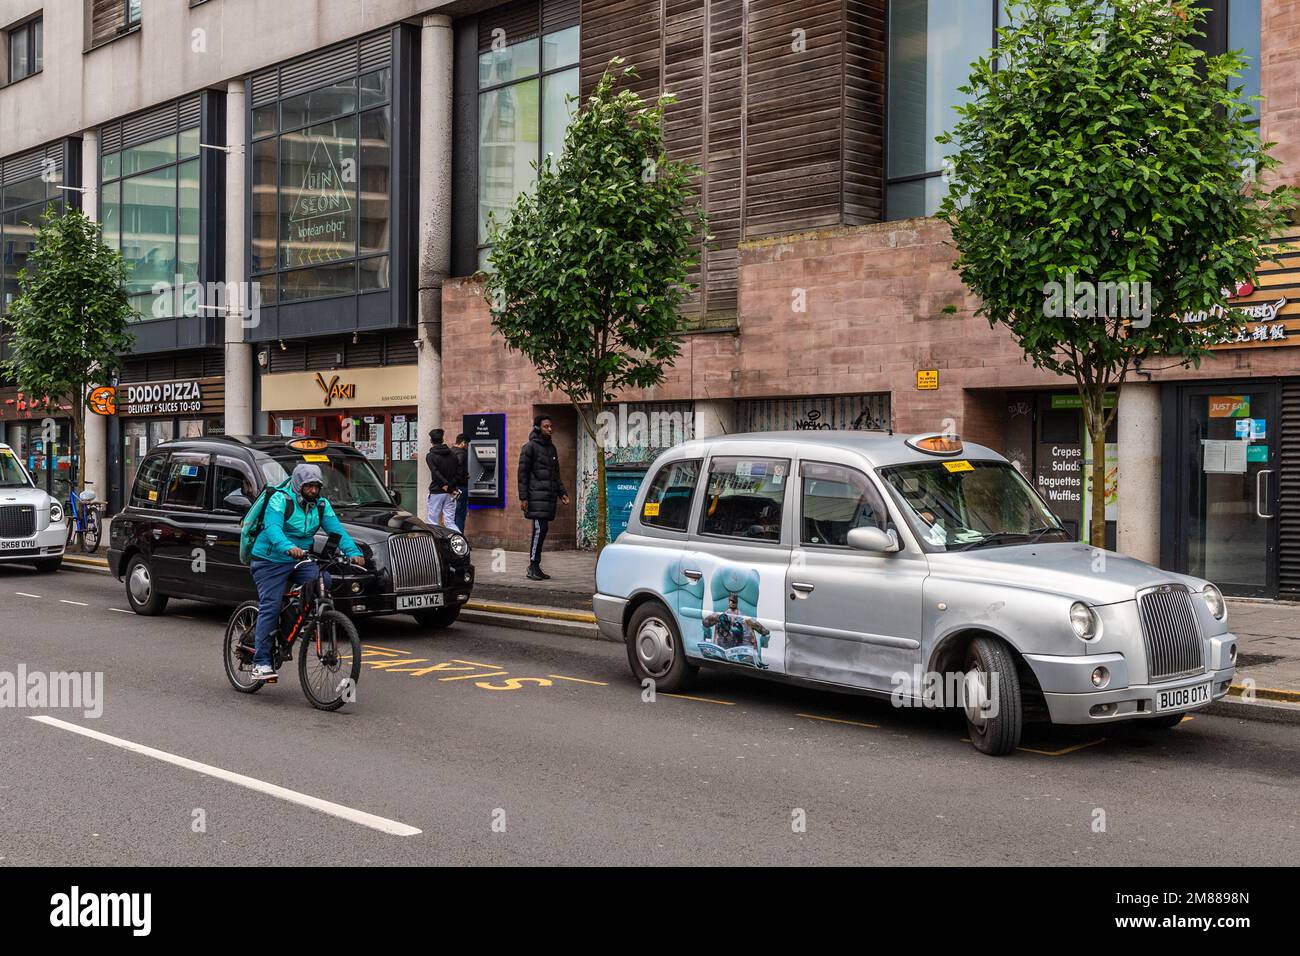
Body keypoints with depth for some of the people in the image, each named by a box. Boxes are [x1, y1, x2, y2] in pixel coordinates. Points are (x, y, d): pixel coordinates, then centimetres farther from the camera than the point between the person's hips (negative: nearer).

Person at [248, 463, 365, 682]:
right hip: (270, 561, -5)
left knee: (323, 581, -23)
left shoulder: (322, 505, 3)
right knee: (270, 607, -13)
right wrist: (289, 548, -48)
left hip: (300, 561, 5)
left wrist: (354, 552, -25)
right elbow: (272, 528, -29)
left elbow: (337, 530, -7)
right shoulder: (280, 500, -14)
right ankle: (260, 663, -10)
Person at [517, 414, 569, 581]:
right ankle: (533, 565, -7)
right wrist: (523, 497, -11)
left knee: (542, 530, 6)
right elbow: (523, 473, -6)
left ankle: (535, 567, 11)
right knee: (540, 528, -13)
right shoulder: (530, 447, -3)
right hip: (537, 496, -7)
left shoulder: (551, 448, 19)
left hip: (549, 496, 7)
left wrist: (561, 492, 17)